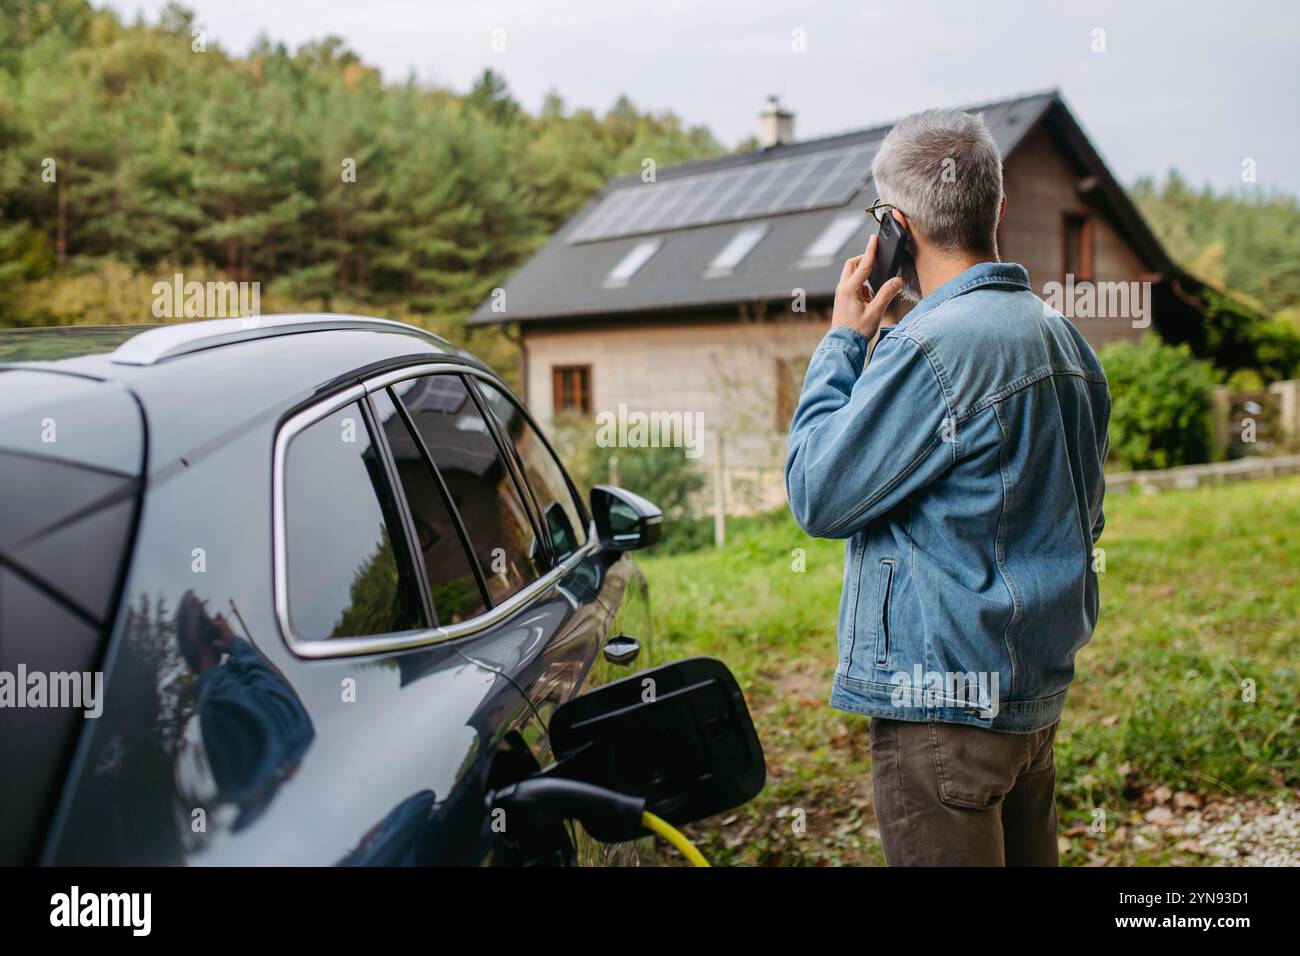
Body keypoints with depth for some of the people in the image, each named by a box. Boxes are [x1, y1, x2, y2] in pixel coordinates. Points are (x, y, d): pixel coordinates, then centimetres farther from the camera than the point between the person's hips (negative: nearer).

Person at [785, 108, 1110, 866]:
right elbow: (1083, 517, 18)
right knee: (1028, 856, 20)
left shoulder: (934, 347, -21)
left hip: (947, 702, -9)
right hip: (1037, 690, 9)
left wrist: (843, 340, -6)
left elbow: (818, 494, -13)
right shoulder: (1061, 337, 9)